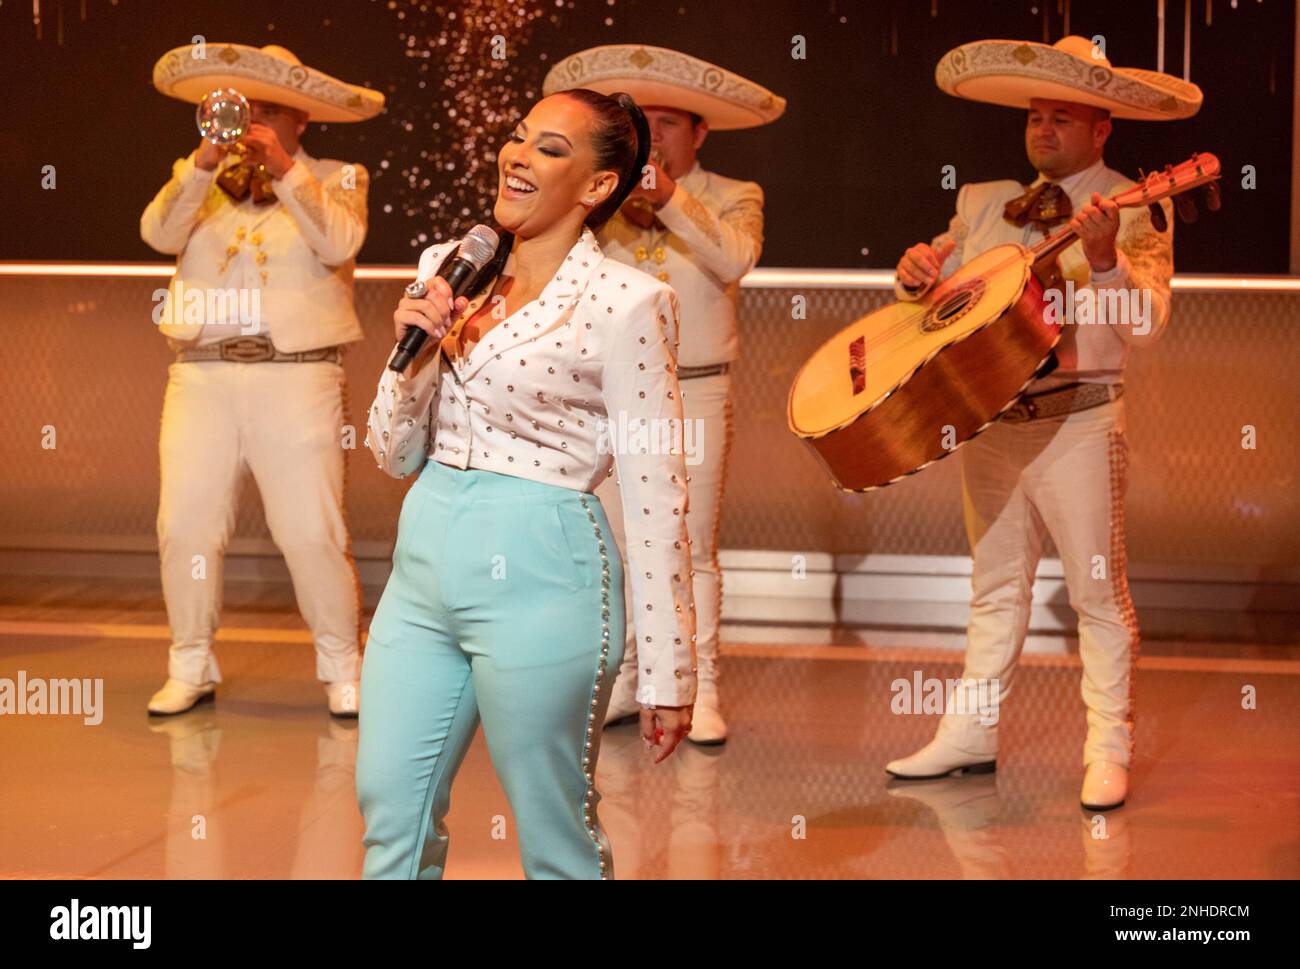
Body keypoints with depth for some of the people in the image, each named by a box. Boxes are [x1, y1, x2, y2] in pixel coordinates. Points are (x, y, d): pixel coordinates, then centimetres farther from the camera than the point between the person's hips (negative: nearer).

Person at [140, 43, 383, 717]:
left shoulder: (336, 180, 8)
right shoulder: (196, 177, 15)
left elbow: (339, 243, -11)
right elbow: (159, 233, -3)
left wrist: (285, 169, -17)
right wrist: (204, 166, -16)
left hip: (296, 379, -3)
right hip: (203, 377, 3)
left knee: (312, 533, -7)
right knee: (185, 527, 0)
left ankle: (342, 668, 6)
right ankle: (191, 668, 13)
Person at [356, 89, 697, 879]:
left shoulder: (624, 303, -10)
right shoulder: (447, 271, 9)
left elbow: (657, 498, -10)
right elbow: (396, 455, 13)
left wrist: (670, 673, -10)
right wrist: (414, 353, -6)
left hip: (539, 578, -6)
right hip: (425, 562, 6)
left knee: (556, 838, 6)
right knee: (391, 814, 12)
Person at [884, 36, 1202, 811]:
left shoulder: (1134, 212, -6)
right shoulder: (986, 204, 11)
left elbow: (1147, 325, -18)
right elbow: (937, 275, 18)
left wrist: (1103, 257, -34)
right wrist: (917, 271, -5)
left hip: (1078, 422, -6)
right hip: (989, 417, 6)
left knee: (1099, 592, 0)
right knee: (996, 587, 14)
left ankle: (1109, 752, 6)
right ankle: (972, 735, 22)